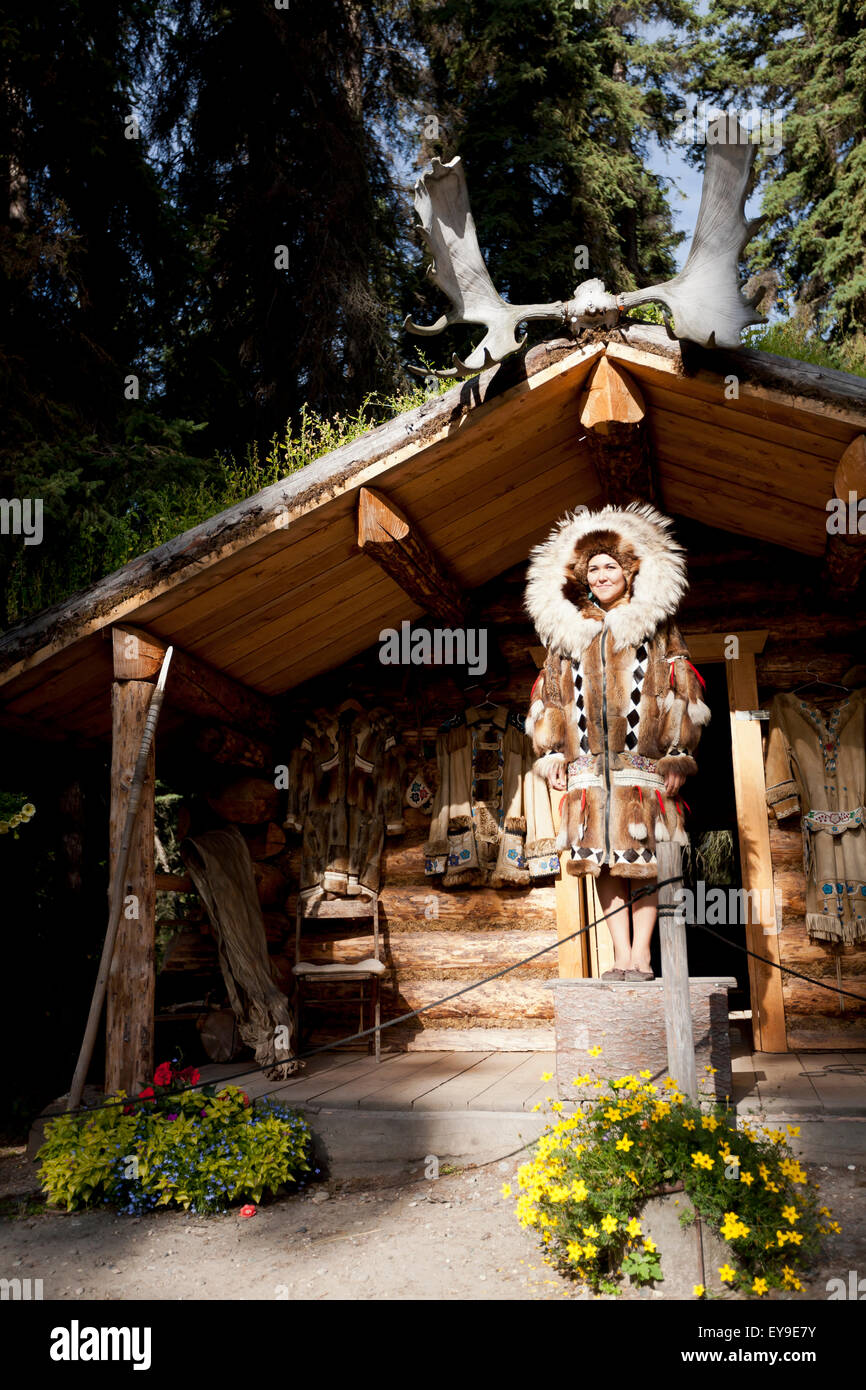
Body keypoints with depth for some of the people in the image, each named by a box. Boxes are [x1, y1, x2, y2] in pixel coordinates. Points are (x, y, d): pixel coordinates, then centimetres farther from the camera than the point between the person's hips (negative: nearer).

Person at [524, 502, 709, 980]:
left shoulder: (657, 626, 10)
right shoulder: (566, 629, 17)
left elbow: (680, 693, 5)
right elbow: (551, 695, 15)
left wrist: (678, 756, -3)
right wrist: (551, 754, 6)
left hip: (642, 757, -2)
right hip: (587, 761, 3)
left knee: (644, 856, -4)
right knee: (603, 857, 1)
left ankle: (642, 953, 2)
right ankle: (622, 954, 6)